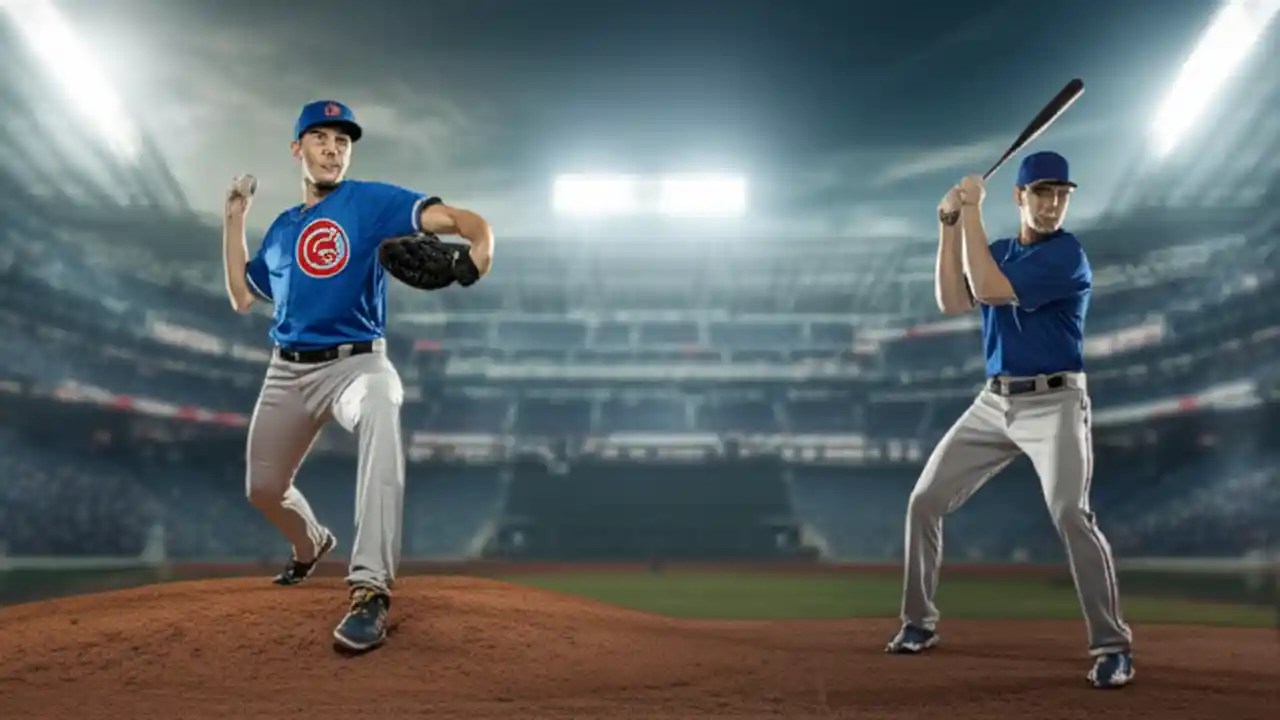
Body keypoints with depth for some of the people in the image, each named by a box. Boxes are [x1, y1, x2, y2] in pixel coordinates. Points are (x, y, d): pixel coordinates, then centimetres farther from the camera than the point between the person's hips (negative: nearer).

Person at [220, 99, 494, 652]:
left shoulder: (369, 201, -3)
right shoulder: (281, 228, 15)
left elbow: (455, 218, -17)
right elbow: (241, 297, 18)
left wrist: (479, 245, -41)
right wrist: (234, 218, 13)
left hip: (356, 361, -6)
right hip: (288, 372, 6)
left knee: (380, 407, -41)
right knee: (263, 487, 13)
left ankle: (371, 591, -46)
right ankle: (310, 547, 51)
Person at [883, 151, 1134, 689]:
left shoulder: (1067, 255, -13)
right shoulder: (997, 252, 11)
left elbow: (988, 290, -22)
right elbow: (951, 302, -2)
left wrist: (972, 212, -17)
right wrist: (949, 225, -6)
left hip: (1054, 403, -7)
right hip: (993, 403, 7)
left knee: (1070, 513, -25)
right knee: (925, 501, 5)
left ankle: (1112, 645, -12)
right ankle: (919, 623, 19)